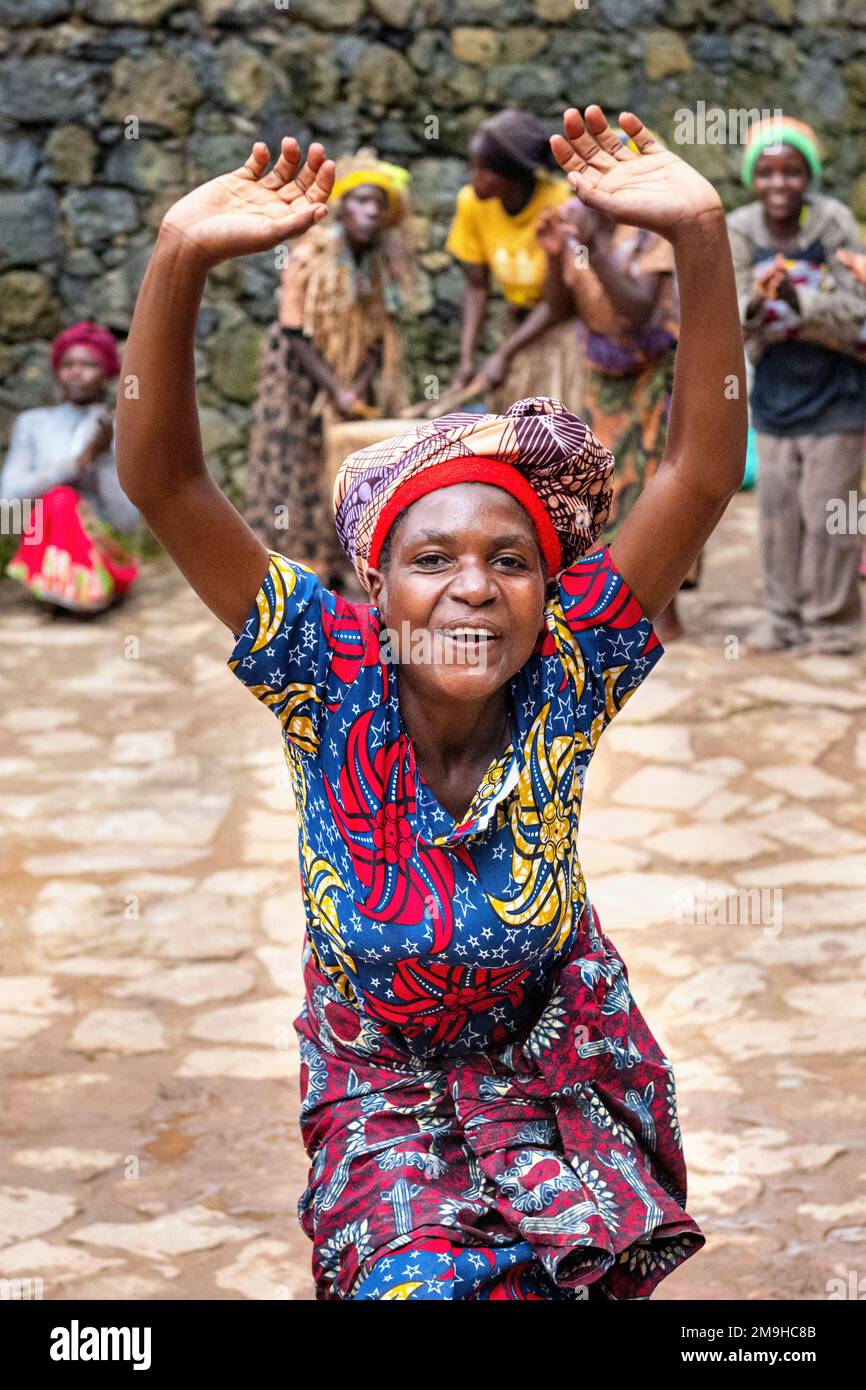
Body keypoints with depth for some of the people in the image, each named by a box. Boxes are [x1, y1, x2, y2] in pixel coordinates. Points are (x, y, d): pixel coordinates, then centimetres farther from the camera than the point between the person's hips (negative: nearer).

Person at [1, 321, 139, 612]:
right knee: (59, 498, -30)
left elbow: (126, 520, -3)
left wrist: (106, 456, -15)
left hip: (101, 555, -1)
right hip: (40, 552, 1)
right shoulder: (32, 424, 11)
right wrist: (79, 462, -14)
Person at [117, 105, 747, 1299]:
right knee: (418, 1281, -18)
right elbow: (160, 479, -28)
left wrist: (700, 236, -40)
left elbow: (704, 472, -29)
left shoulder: (565, 682, -19)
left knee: (546, 1277, -15)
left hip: (563, 1070, 1)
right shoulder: (333, 677, -19)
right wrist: (180, 260, -43)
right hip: (378, 1086, 0)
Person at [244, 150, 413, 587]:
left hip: (353, 377, 5)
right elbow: (295, 334, -16)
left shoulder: (387, 263, -2)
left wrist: (360, 388, -14)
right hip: (298, 372, -4)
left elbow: (381, 337, 2)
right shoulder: (309, 256, -16)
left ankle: (328, 565, 7)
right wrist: (337, 391, -20)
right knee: (290, 464, -7)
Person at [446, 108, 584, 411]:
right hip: (522, 322, 5)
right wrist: (466, 357, -13)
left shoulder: (559, 202, -24)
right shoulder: (471, 202, -11)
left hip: (568, 320, -5)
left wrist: (504, 353, -20)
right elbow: (477, 287, -3)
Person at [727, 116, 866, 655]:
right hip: (776, 387, 4)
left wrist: (798, 301, -31)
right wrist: (755, 303, -29)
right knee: (778, 508, 10)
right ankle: (786, 616, 22)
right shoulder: (741, 231, -6)